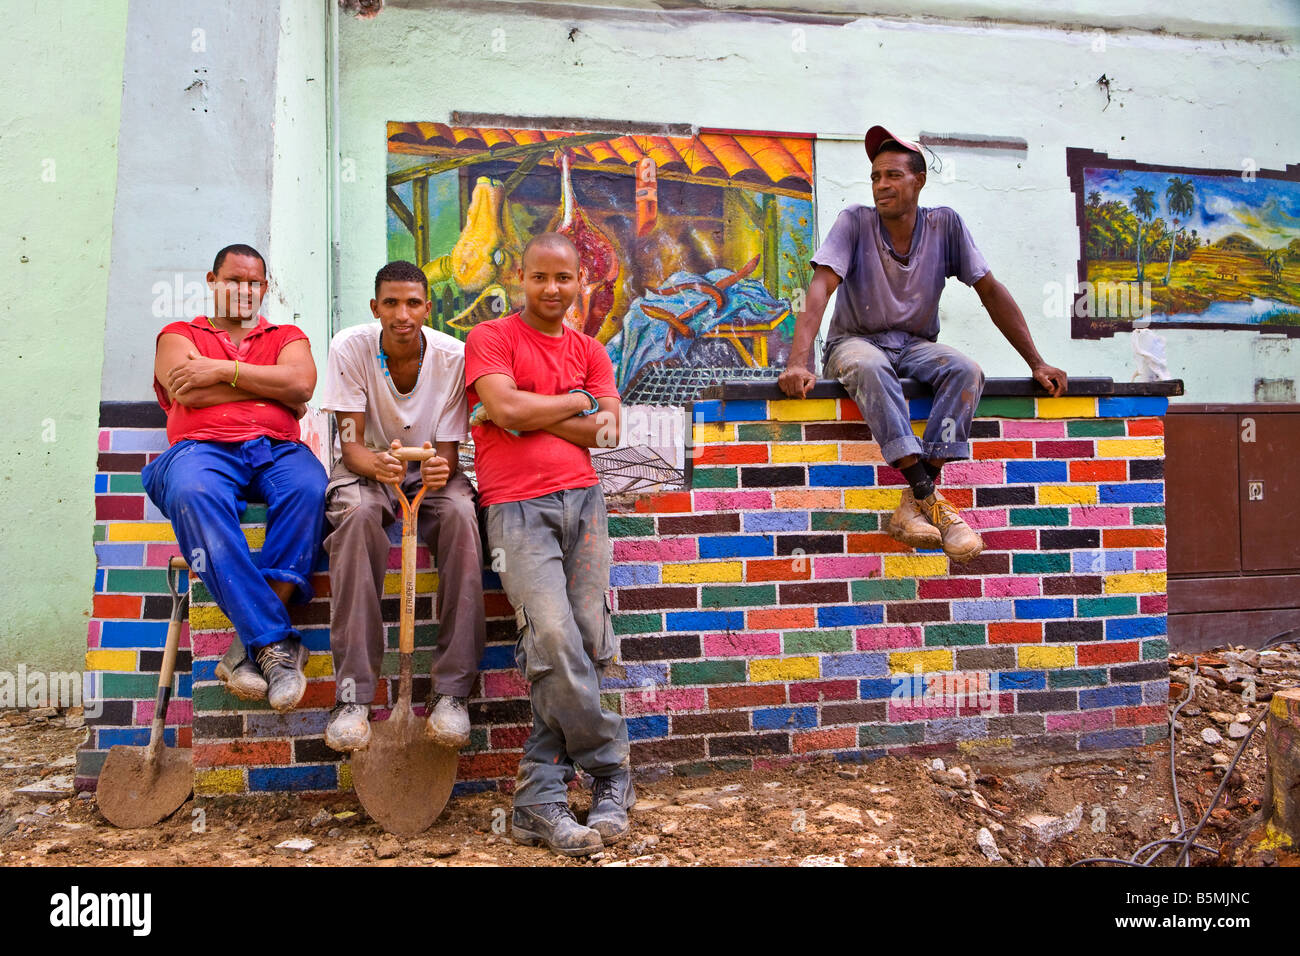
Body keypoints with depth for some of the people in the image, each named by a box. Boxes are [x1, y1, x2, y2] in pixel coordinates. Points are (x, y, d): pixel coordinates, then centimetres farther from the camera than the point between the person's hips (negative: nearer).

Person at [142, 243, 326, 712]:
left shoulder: (287, 336, 27)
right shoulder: (178, 334, 25)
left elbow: (301, 383, 3)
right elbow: (189, 393, 2)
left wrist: (225, 370, -1)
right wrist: (271, 388, 5)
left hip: (277, 448, 1)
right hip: (203, 447, -1)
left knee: (308, 486, -36)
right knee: (193, 494, -39)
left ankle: (253, 644, -36)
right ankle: (278, 641, -41)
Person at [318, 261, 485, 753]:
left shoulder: (453, 357, -12)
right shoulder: (350, 348, -12)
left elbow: (448, 451, -11)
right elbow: (351, 444, -16)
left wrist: (440, 469, -36)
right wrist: (377, 464, -40)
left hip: (428, 470, 1)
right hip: (365, 466, 0)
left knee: (460, 514, -33)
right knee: (357, 514, -36)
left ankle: (452, 692, -31)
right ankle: (352, 694, -35)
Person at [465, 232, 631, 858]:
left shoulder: (590, 351, 20)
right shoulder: (490, 337, 8)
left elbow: (606, 431, 6)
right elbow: (508, 408, -11)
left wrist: (530, 415, -2)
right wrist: (575, 403, 2)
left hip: (581, 499, 4)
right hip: (517, 507, -4)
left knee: (587, 644, -6)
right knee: (555, 640, -18)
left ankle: (540, 801, 4)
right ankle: (613, 774, 3)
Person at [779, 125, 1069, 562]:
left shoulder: (945, 225, 0)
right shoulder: (855, 221, -7)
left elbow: (991, 292, 3)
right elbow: (819, 290, -19)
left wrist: (1036, 362, -1)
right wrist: (798, 362, -35)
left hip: (915, 345, 3)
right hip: (856, 341, -3)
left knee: (966, 372, -29)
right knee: (870, 368, -38)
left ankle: (913, 506, -33)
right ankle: (930, 499, -40)